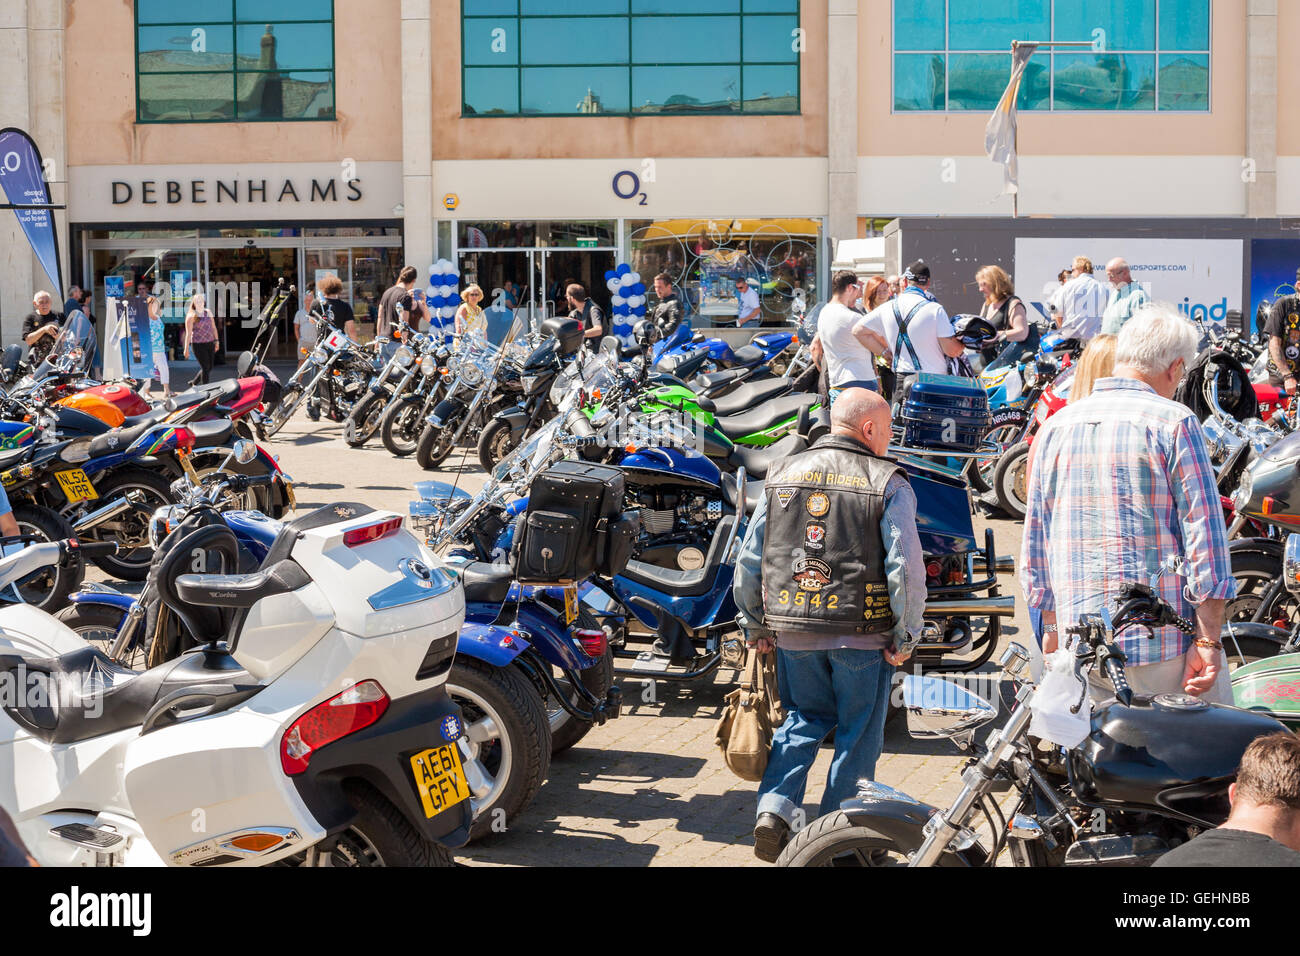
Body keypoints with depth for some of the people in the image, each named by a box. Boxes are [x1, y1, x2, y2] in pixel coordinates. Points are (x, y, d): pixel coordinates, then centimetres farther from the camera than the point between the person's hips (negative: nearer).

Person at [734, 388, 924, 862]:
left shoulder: (783, 475, 6)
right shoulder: (888, 484, -7)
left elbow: (749, 559, 6)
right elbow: (906, 568, -13)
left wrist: (755, 626, 14)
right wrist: (906, 637, -4)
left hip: (793, 632, 4)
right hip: (863, 634, -4)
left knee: (804, 717, 22)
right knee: (858, 733, 12)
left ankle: (774, 808, 4)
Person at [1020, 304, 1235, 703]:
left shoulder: (1054, 427, 9)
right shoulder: (1174, 423, -6)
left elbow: (1035, 539, 13)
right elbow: (1204, 535, -11)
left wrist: (1052, 626, 21)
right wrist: (1208, 640, -8)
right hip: (1163, 643, -5)